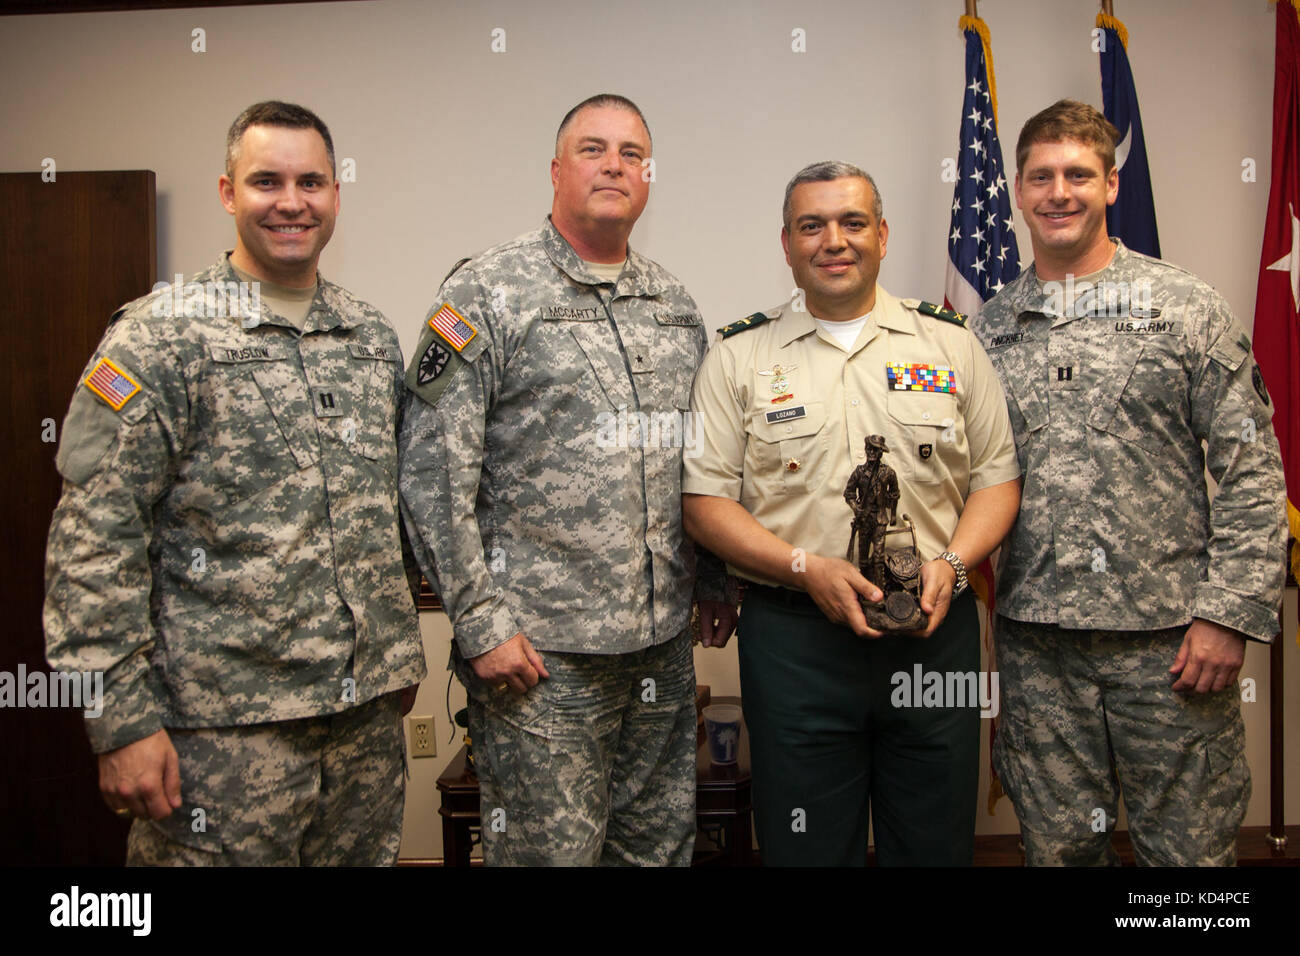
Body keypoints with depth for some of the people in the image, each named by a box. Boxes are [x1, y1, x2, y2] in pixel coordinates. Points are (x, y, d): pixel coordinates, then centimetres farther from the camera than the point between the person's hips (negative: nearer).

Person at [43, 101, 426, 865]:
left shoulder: (375, 337, 9)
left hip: (371, 713, 5)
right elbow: (94, 538, -11)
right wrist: (123, 718, -14)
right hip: (223, 724, -5)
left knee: (367, 855, 16)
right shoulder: (161, 335, -8)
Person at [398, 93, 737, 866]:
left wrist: (717, 581, 14)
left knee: (662, 843, 17)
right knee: (549, 848, 7)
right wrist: (480, 622, -13)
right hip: (540, 652, -5)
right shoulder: (485, 295, -7)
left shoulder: (678, 307, 12)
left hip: (664, 642, 6)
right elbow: (433, 475, -11)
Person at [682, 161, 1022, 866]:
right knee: (806, 851, 10)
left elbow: (998, 476, 9)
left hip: (933, 632, 2)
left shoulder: (950, 343, 8)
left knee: (935, 845, 14)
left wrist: (951, 563, -9)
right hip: (793, 640, -1)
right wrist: (806, 568, -14)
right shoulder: (738, 355, 2)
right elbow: (705, 500, -1)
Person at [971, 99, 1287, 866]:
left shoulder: (1187, 308, 0)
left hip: (1169, 635, -2)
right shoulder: (989, 332, 7)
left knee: (1192, 846, 8)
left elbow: (1252, 474, -3)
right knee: (1058, 844, 13)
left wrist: (1231, 613, -9)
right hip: (1036, 643, 2)